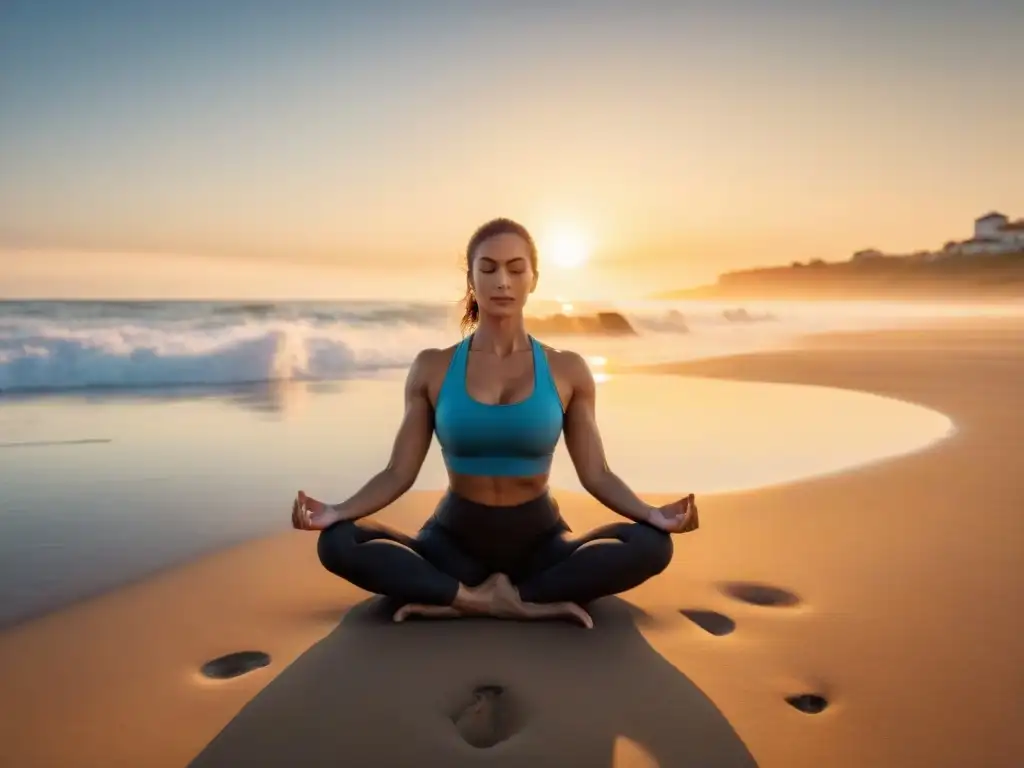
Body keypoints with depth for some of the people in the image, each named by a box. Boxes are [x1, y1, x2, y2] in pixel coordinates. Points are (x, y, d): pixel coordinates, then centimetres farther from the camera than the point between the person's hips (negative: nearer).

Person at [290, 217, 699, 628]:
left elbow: (596, 474, -3)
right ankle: (531, 602, -25)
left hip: (539, 540, 1)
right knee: (338, 544, -27)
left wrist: (653, 514, -21)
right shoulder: (432, 368, -1)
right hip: (456, 538, 0)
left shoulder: (567, 370, -1)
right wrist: (337, 511, -20)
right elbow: (399, 472, -2)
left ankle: (455, 600, -22)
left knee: (651, 545, -28)